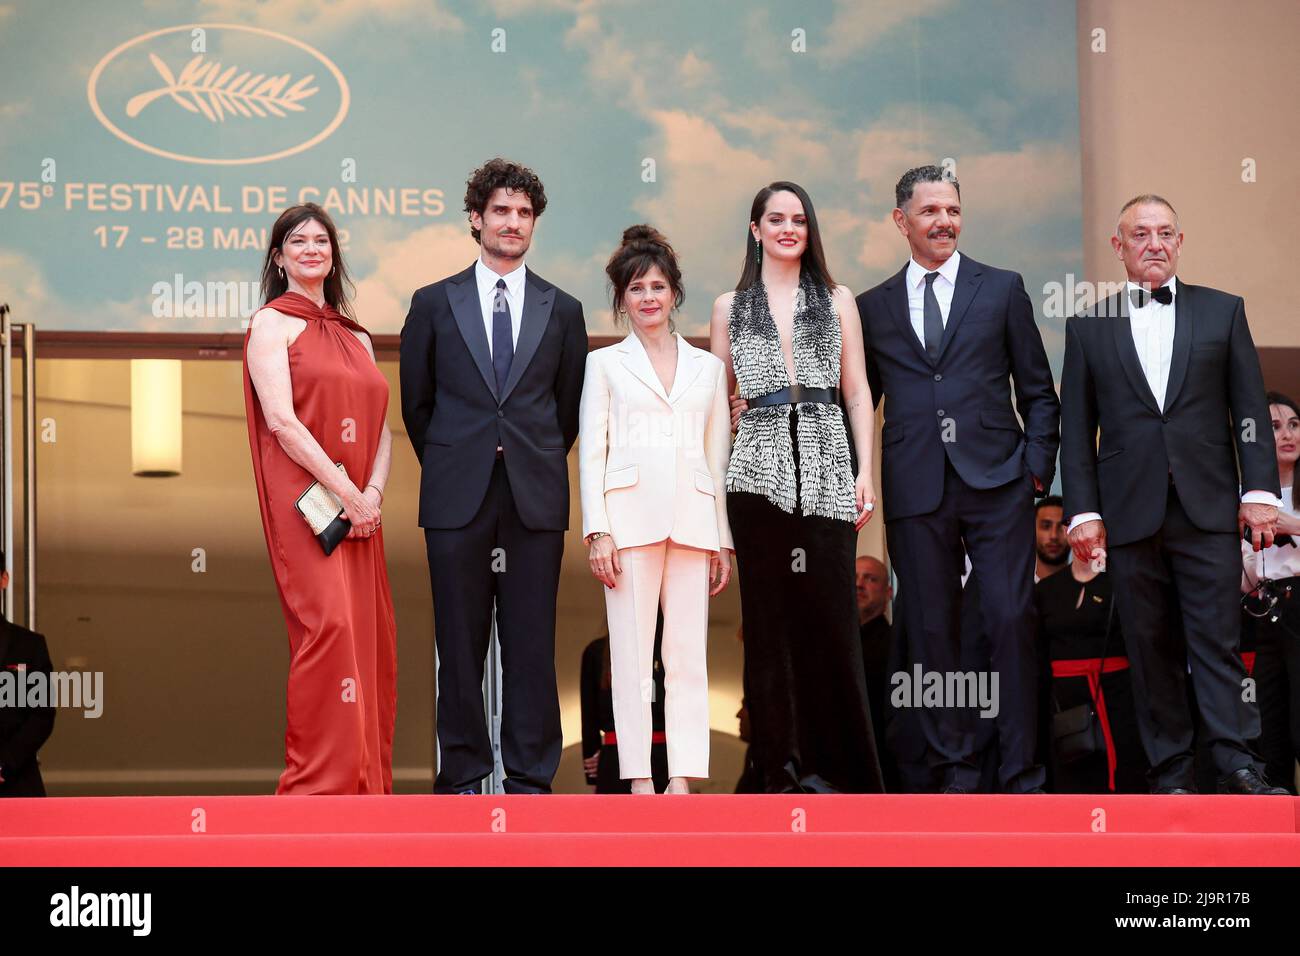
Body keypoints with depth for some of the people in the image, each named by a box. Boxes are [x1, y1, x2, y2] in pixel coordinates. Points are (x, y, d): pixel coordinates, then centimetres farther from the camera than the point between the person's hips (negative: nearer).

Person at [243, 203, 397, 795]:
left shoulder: (356, 337, 20)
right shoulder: (272, 323, 2)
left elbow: (381, 428, 14)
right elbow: (282, 421, -10)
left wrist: (373, 494, -5)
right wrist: (345, 492, -15)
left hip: (360, 509, 7)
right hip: (305, 502, -6)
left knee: (371, 636, 1)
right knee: (328, 625, -19)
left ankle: (365, 783, 5)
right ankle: (317, 785, -17)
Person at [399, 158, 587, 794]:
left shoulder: (562, 310, 10)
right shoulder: (434, 305, 6)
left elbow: (569, 406, 16)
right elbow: (415, 401, 12)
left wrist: (537, 465, 12)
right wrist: (450, 468, 11)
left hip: (535, 498, 1)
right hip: (458, 499, -1)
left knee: (531, 641, 1)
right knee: (459, 641, 2)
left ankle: (530, 776, 6)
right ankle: (462, 775, 8)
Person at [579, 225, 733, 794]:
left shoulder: (707, 367, 16)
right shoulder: (605, 364, 11)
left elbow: (718, 457, 15)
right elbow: (591, 451, 4)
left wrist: (722, 538, 10)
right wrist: (598, 530, -6)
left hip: (691, 520, 2)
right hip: (630, 517, -2)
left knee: (689, 653, -2)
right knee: (631, 653, -4)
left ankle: (682, 779, -2)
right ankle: (639, 781, -3)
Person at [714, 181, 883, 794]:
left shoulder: (837, 300, 12)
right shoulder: (729, 308, 13)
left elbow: (857, 392, 9)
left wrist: (866, 472, -1)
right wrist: (708, 482, 3)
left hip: (827, 471, 0)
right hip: (759, 471, 0)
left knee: (831, 614, -5)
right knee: (768, 617, 0)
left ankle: (836, 765, 3)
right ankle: (782, 765, 5)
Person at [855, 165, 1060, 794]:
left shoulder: (1002, 289, 9)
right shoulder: (873, 307, 13)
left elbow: (1038, 389, 11)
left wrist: (1039, 462, -1)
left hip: (996, 482, -1)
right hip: (916, 490, 1)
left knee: (1011, 621, -8)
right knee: (932, 631, 1)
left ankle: (1021, 773, -3)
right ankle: (956, 771, 9)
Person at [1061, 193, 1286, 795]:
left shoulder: (1222, 311, 11)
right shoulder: (1087, 326, 11)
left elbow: (1250, 409, 7)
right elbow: (1076, 430, 9)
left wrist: (1259, 491, -2)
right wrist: (1083, 511, 0)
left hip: (1207, 507, -1)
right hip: (1129, 513, 1)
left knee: (1218, 638, -6)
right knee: (1150, 645, 1)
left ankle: (1237, 766, -8)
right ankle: (1170, 772, 4)